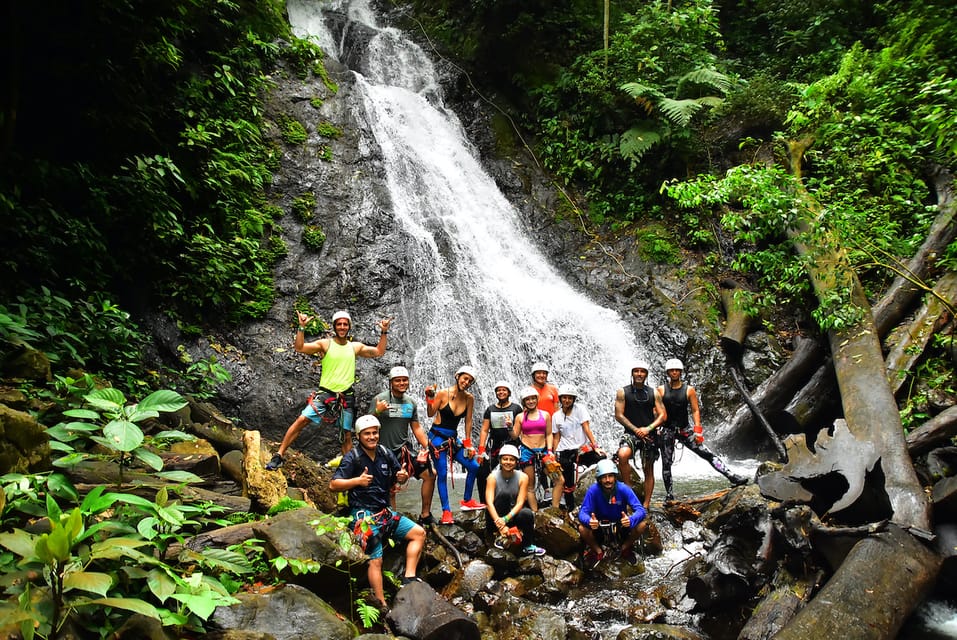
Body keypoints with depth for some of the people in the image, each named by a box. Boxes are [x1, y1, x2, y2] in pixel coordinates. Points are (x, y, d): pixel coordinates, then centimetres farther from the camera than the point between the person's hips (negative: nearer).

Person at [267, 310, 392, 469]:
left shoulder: (355, 347, 9)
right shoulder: (325, 344, 0)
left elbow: (379, 352, 13)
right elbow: (300, 347, -10)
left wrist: (384, 332, 5)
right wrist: (302, 327, -21)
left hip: (347, 397, 3)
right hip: (325, 393, -2)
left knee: (347, 436, 6)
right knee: (301, 420, -15)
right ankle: (279, 456, -6)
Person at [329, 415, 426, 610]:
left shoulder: (385, 454, 6)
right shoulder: (352, 457, -9)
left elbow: (399, 476, 17)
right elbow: (333, 485, -14)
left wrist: (402, 477, -8)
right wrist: (358, 480, -28)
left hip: (385, 512, 7)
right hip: (364, 515, -6)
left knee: (419, 533, 0)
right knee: (376, 561, -12)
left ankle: (409, 578, -1)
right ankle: (382, 606, -6)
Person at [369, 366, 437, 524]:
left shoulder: (411, 402, 9)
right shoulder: (380, 399, -8)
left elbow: (416, 428, 14)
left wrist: (428, 447, 5)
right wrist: (377, 411, -30)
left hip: (404, 449, 6)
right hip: (385, 452, -6)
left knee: (430, 474, 2)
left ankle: (425, 515, 14)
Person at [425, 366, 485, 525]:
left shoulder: (469, 398, -1)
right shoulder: (443, 394, -13)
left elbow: (468, 422, 4)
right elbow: (431, 414, -3)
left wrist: (468, 443, 4)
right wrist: (430, 399, -18)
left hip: (453, 439, 5)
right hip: (438, 437, -5)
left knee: (474, 467, 4)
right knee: (442, 474, -8)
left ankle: (467, 501, 23)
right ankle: (446, 512, -2)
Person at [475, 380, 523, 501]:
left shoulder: (516, 408, 4)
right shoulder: (490, 409, 12)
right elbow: (484, 430, 7)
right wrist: (481, 450, 0)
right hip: (493, 447, 3)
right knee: (482, 474, -4)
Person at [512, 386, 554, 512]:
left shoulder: (545, 415, 8)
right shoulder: (520, 417, 6)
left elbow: (549, 434, 7)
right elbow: (515, 435, 5)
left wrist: (550, 450, -2)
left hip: (542, 450, 1)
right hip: (526, 451, -1)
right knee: (530, 486, 1)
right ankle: (535, 512, 7)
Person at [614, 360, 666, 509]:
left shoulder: (654, 393, 7)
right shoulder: (623, 392, 2)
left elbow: (662, 415, 4)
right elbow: (619, 415, -3)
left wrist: (648, 429, -10)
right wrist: (635, 430, -11)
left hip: (649, 435, 2)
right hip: (630, 433, -2)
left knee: (648, 470, 5)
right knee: (622, 455, -31)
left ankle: (646, 505, 13)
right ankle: (628, 486, -14)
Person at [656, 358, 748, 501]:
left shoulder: (689, 390, 2)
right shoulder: (661, 390, 1)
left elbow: (695, 410, 2)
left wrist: (697, 430, -5)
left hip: (684, 430, 1)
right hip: (666, 430, -1)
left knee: (708, 454, -6)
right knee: (666, 463, 1)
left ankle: (732, 477, -7)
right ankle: (669, 493, 11)